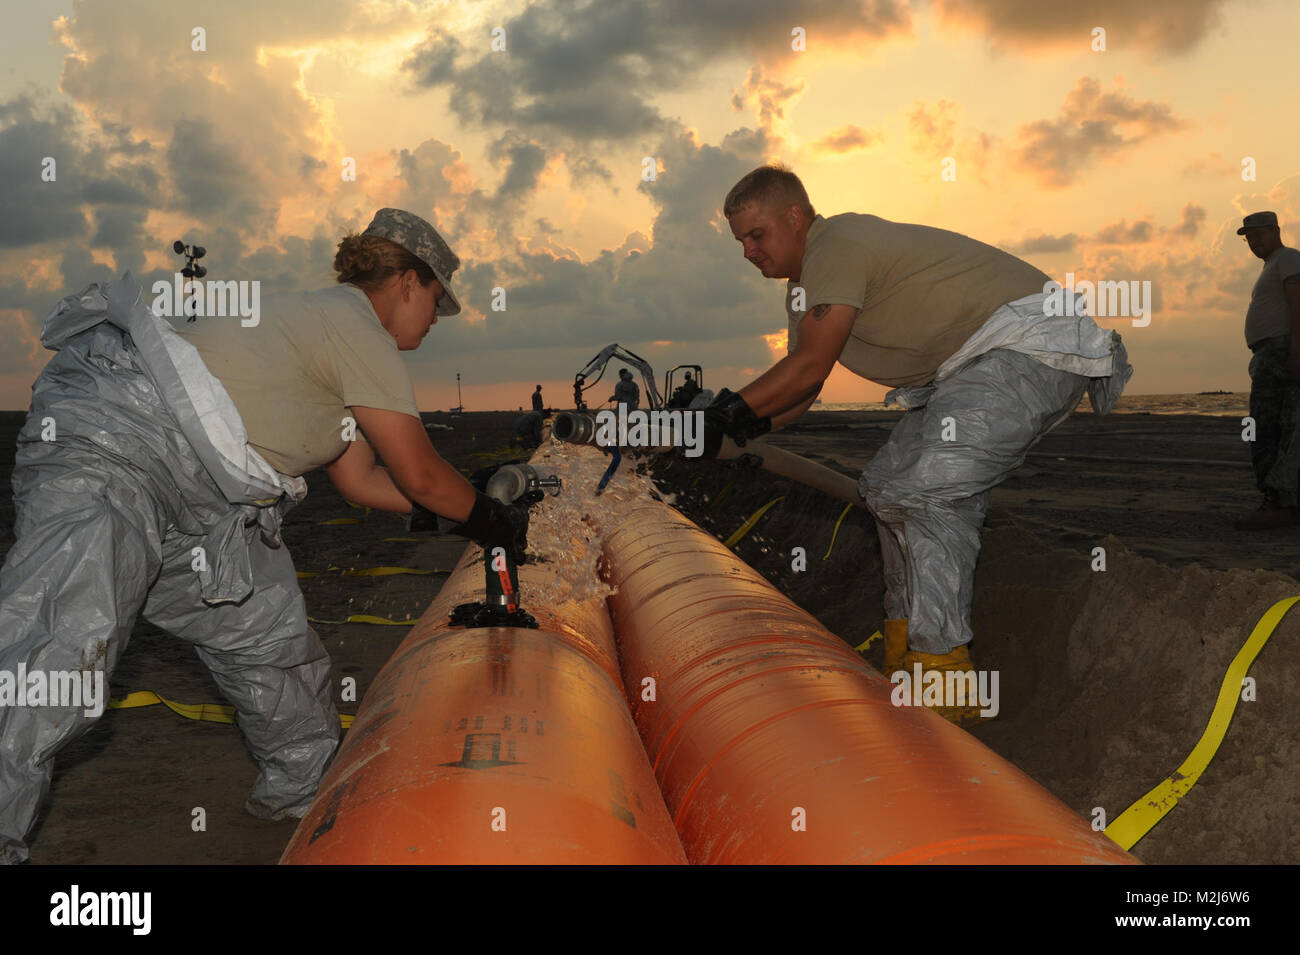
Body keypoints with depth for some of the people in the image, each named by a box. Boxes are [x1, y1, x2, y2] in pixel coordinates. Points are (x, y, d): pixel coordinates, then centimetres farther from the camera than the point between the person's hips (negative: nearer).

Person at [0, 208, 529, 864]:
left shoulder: (323, 318, 23)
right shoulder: (358, 326, -8)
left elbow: (362, 479, 24)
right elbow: (420, 474, -5)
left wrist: (471, 513, 25)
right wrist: (495, 523, 11)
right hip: (110, 447, -11)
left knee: (266, 630, 14)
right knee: (55, 654, -22)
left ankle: (305, 791, 30)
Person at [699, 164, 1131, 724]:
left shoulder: (836, 244, -15)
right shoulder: (804, 282, 17)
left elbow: (808, 369, -18)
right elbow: (800, 394, 18)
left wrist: (727, 412, -10)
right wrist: (737, 428, 3)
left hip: (1030, 343, -11)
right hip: (972, 367, 11)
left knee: (925, 491, -24)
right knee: (887, 486, 10)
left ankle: (942, 679, -17)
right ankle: (903, 668, 14)